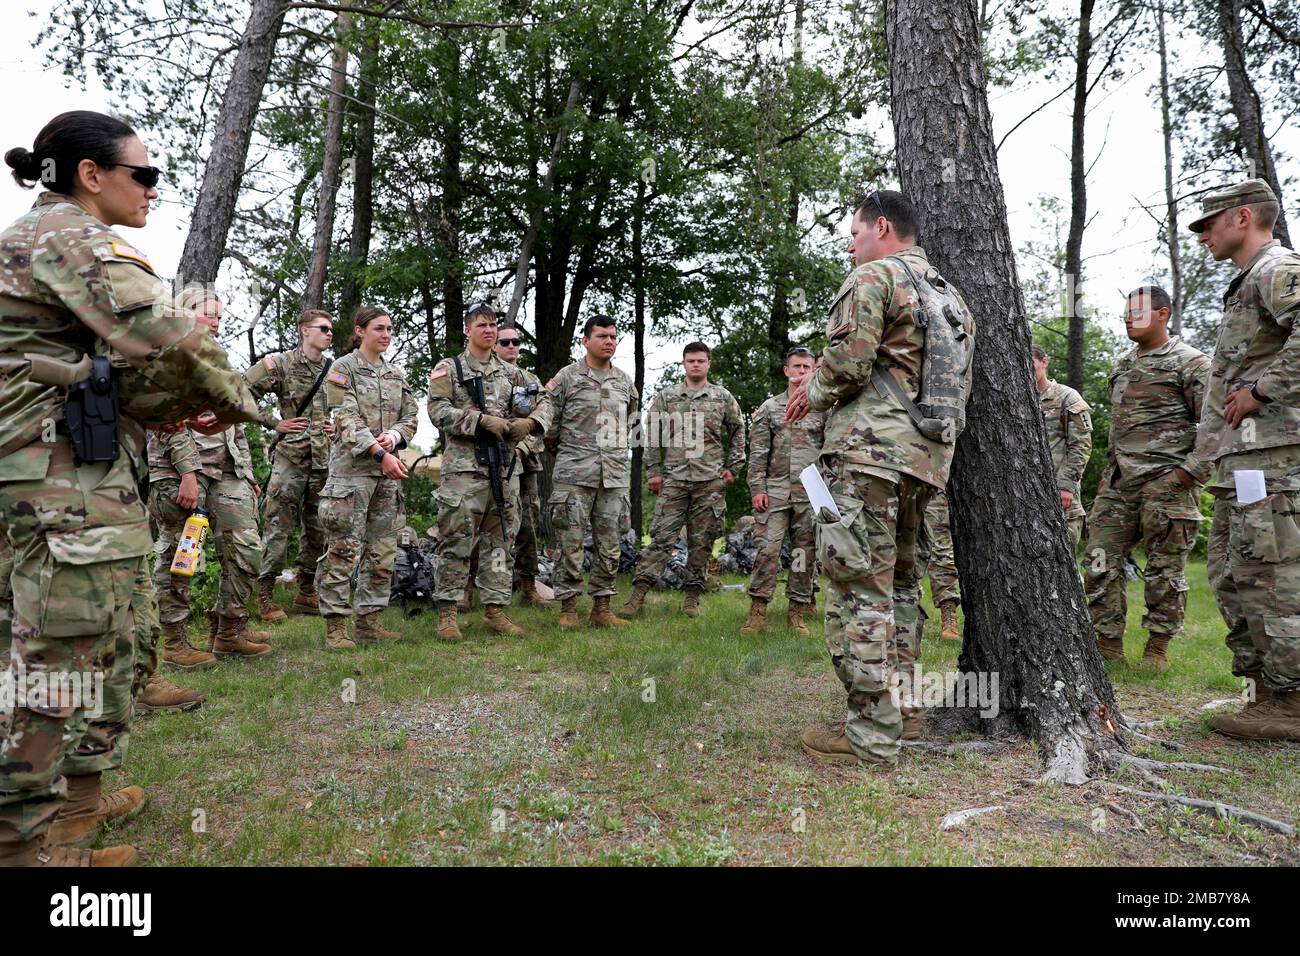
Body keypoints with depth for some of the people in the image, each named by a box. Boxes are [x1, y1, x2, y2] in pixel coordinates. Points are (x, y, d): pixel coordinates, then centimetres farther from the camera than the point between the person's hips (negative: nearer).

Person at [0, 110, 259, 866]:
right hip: (70, 472, -11)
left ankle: (78, 787, 32)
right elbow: (167, 342, -24)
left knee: (104, 641, 19)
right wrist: (235, 400, -7)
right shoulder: (72, 235, -10)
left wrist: (180, 408, 6)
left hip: (88, 469, 11)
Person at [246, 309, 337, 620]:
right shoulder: (279, 364, -2)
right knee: (278, 526, -4)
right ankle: (265, 594, 5)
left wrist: (340, 425, 7)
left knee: (319, 528, 9)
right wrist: (273, 422, -5)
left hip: (325, 459, 5)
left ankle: (306, 592, 21)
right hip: (290, 457, -5)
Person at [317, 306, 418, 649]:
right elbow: (347, 420, -13)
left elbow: (411, 416, 12)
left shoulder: (396, 374, 16)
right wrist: (381, 454, -23)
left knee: (383, 550, 8)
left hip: (388, 470, 6)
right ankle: (336, 626, 1)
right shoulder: (342, 368, -2)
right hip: (351, 468, -6)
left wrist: (394, 436, -10)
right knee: (343, 549, -6)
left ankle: (368, 619, 18)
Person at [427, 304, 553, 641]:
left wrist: (530, 422, -7)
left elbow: (542, 401, 15)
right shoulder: (448, 369, 4)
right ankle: (447, 613, 3)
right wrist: (482, 420, -17)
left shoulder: (511, 373, 18)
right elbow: (438, 410, -9)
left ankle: (494, 609, 16)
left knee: (500, 541, 8)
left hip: (505, 469, 5)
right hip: (464, 468, -5)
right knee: (457, 542, -5)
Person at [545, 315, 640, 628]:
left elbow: (634, 419, 29)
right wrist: (563, 450, 9)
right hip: (574, 473, -4)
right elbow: (547, 420, 2)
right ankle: (568, 609, 7)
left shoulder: (625, 381, 13)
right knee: (571, 543, -2)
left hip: (616, 474, 4)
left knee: (609, 546, 7)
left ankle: (602, 608, 16)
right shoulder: (567, 377, -1)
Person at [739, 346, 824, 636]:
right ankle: (758, 609, -1)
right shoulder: (769, 407, 10)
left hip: (811, 492, 1)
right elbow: (758, 452, 6)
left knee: (805, 552, 3)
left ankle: (797, 611, 11)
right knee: (767, 548, -7)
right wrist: (757, 487, -4)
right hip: (775, 490, 0)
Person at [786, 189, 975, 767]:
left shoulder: (873, 276, -4)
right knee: (901, 581, 17)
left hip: (871, 451, -9)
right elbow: (961, 385, 24)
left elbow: (847, 362, -16)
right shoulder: (949, 295, 23)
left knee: (861, 589, -7)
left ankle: (872, 736, -4)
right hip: (928, 457, 9)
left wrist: (812, 395, 3)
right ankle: (901, 707, 25)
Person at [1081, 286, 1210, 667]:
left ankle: (1157, 647, 11)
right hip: (1118, 482, 7)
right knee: (1101, 562, 2)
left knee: (1164, 568, 1)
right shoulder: (1122, 367, 19)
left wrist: (1190, 472, -14)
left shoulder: (1191, 363, -2)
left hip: (1166, 482, -6)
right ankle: (1108, 643, 10)